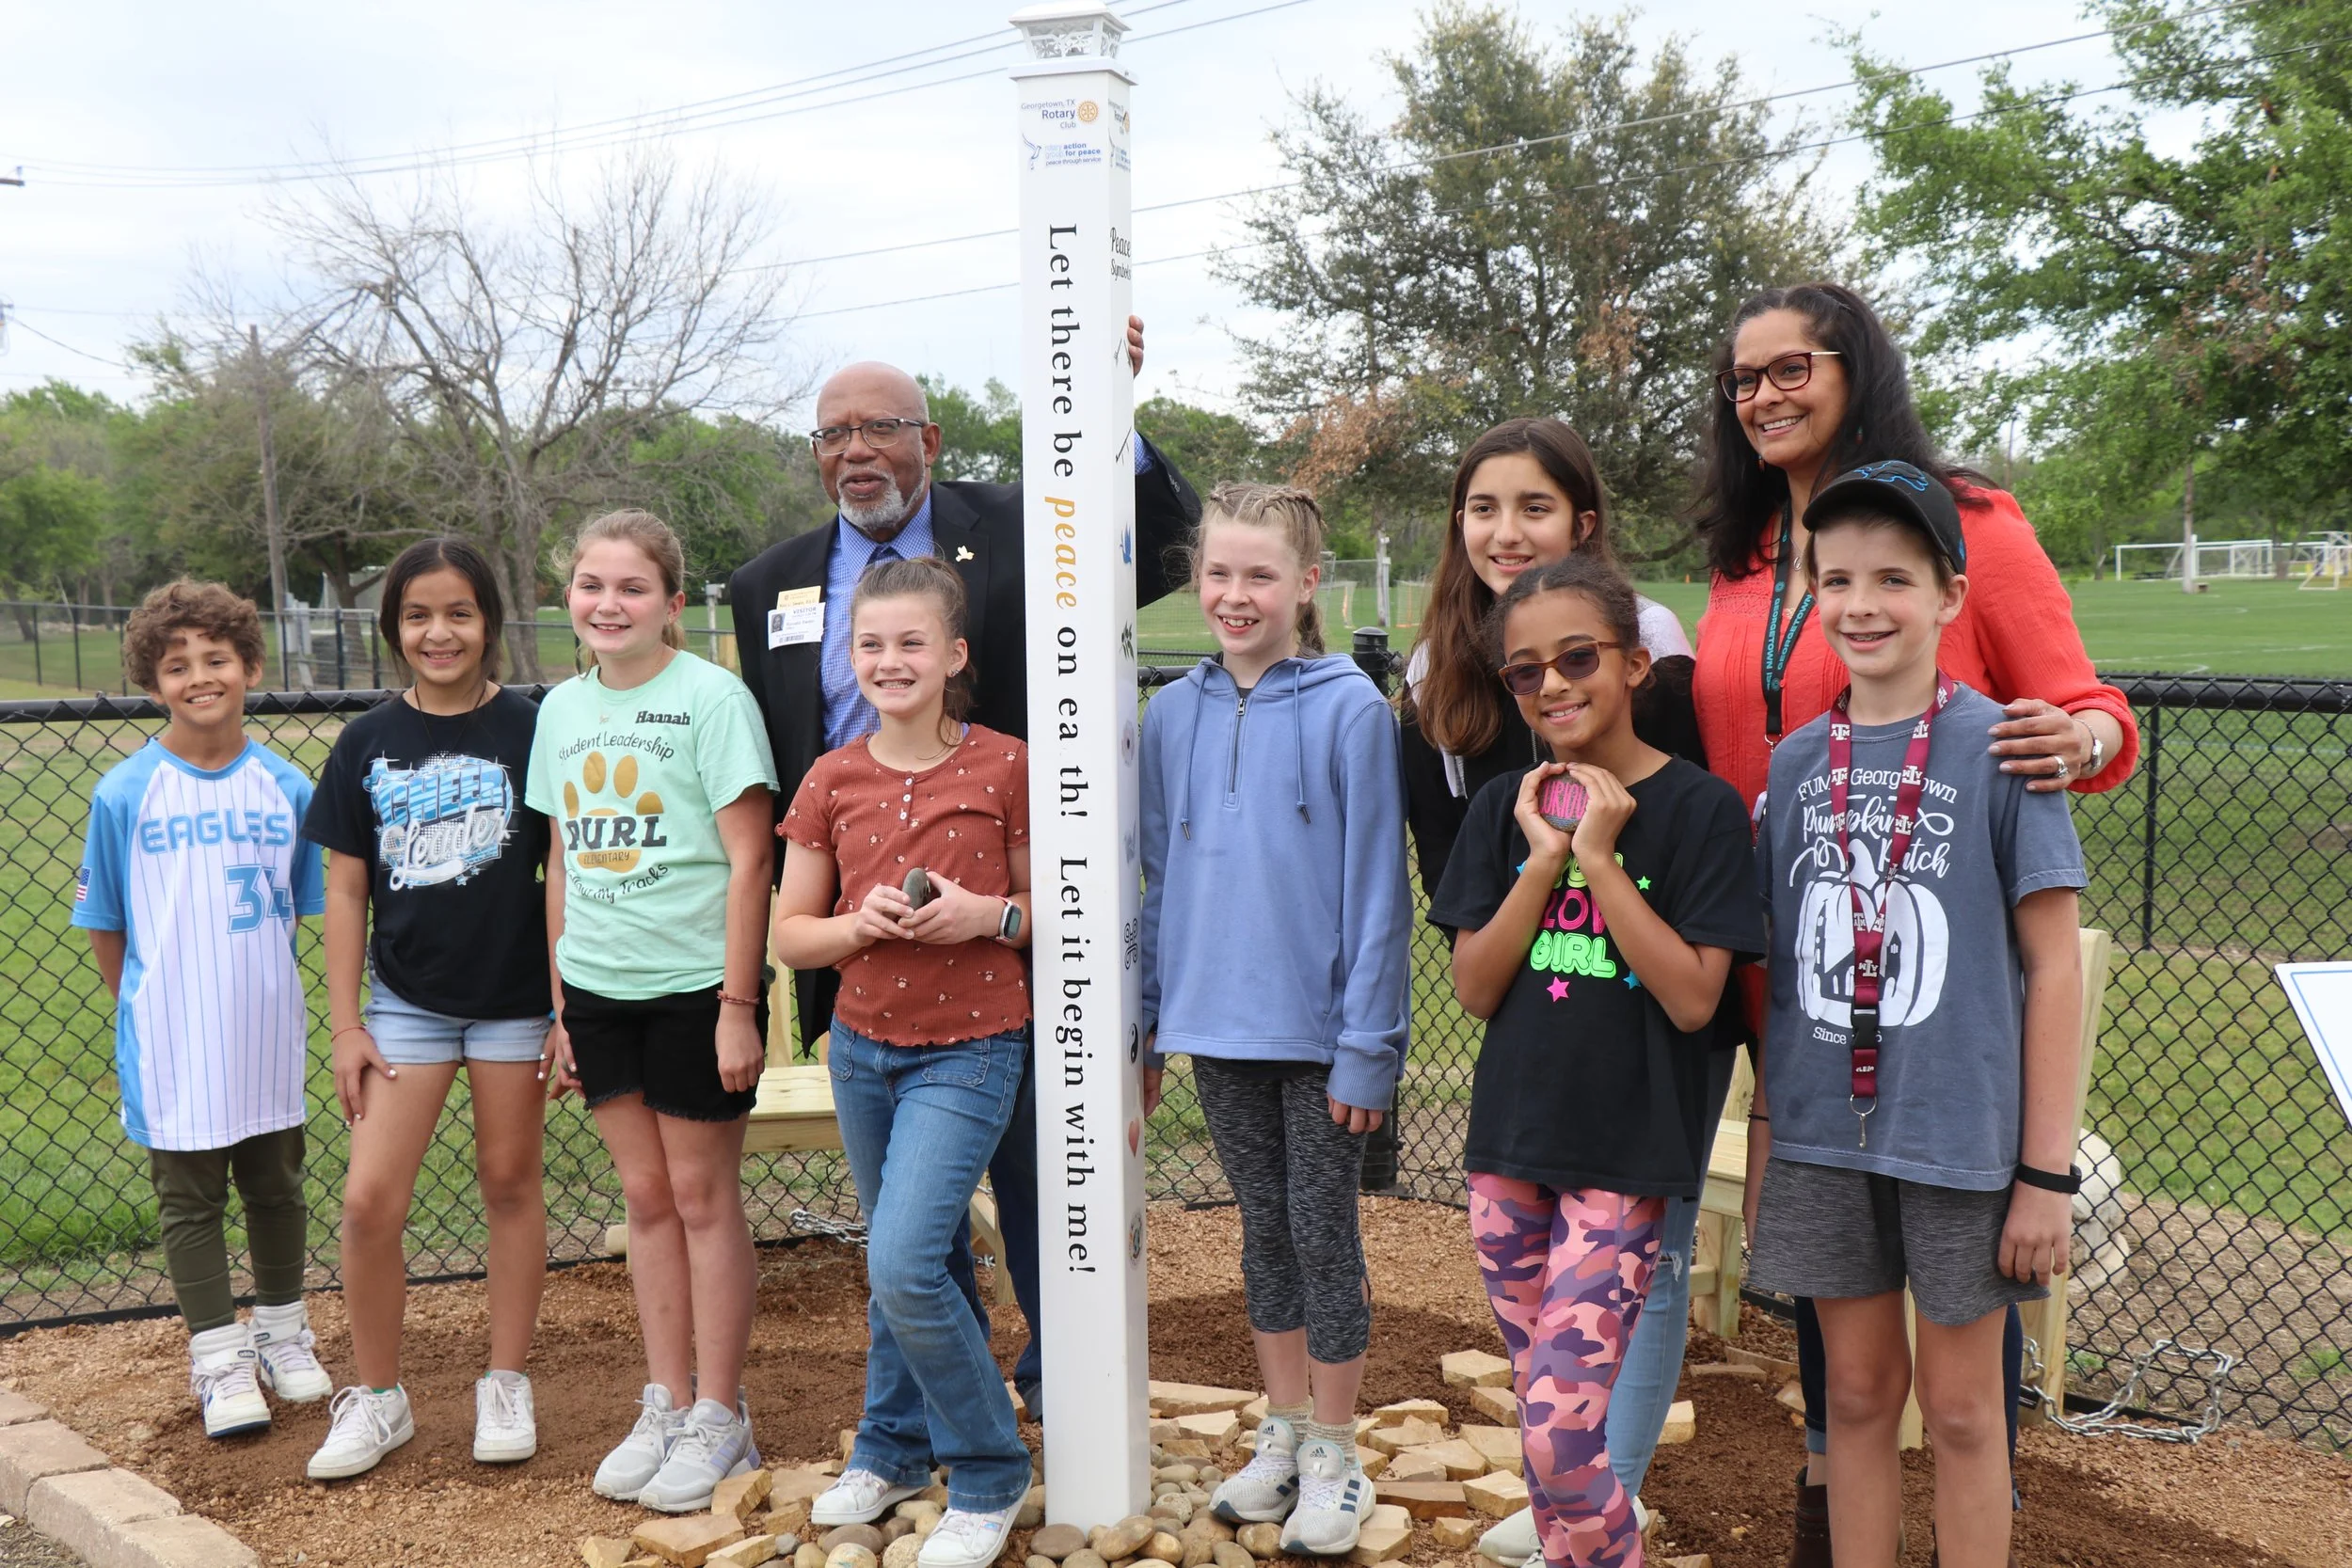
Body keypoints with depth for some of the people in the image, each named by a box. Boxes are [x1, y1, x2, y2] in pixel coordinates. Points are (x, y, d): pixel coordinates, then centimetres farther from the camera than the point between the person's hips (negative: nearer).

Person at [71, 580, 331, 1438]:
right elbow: (103, 925, 0)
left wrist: (253, 987, 6)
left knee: (277, 1188, 16)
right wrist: (145, 1008, 3)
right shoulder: (126, 792, -9)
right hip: (172, 1048, -2)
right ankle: (218, 1358, 20)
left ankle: (281, 1333, 33)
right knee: (190, 1199, 7)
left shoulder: (285, 786, -3)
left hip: (267, 1034, 3)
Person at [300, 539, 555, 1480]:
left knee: (510, 1184, 9)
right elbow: (345, 892, 5)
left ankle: (505, 1385, 25)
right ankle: (377, 1397, 15)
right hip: (406, 1001, 2)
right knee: (369, 1200, -4)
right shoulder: (367, 745, 2)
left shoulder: (529, 730, -5)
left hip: (513, 997, -1)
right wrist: (345, 1025, 1)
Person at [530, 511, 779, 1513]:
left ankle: (718, 1421, 15)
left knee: (704, 1199, 3)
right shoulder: (562, 709, 9)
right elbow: (566, 865, 14)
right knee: (646, 1198, 12)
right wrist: (560, 1004, 12)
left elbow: (748, 859, -12)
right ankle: (666, 1406, 23)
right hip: (598, 989, 5)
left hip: (694, 984, -5)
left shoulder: (710, 697, -9)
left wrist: (738, 1004, -15)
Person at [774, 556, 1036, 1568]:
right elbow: (790, 935, 5)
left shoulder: (1005, 767, -8)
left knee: (904, 1263, -14)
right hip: (862, 1048, 4)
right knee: (891, 1266, 15)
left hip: (969, 1049, -4)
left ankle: (988, 1476, 6)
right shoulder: (831, 782, 1)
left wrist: (988, 915, -19)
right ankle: (892, 1451, 37)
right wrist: (864, 921, -15)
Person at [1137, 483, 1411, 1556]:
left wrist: (1367, 1046, -13)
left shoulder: (1349, 708, -12)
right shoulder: (1175, 715, 2)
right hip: (1218, 1024, 4)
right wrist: (1144, 1023, 9)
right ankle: (1282, 1436, 31)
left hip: (1318, 1029, -4)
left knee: (1324, 1234, 7)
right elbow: (1159, 878, 9)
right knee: (1263, 1228, 17)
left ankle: (1333, 1459, 22)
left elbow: (1375, 891, -11)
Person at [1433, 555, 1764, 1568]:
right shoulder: (1506, 807, 6)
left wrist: (1599, 856, -17)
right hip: (1510, 1144, 5)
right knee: (1545, 1416, 12)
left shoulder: (1698, 807, -7)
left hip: (1626, 1156, -5)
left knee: (1563, 1423, -11)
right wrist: (1545, 855, -12)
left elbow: (1694, 998, -14)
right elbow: (1474, 989, -1)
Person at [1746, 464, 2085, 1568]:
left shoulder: (1999, 750, -9)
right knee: (1857, 1392, 14)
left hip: (1960, 1136, -3)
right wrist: (1764, 1127, 10)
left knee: (1958, 1404, 10)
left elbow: (2053, 966, -8)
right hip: (1824, 1139, 4)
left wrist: (2048, 1170, -10)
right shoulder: (1798, 760, 3)